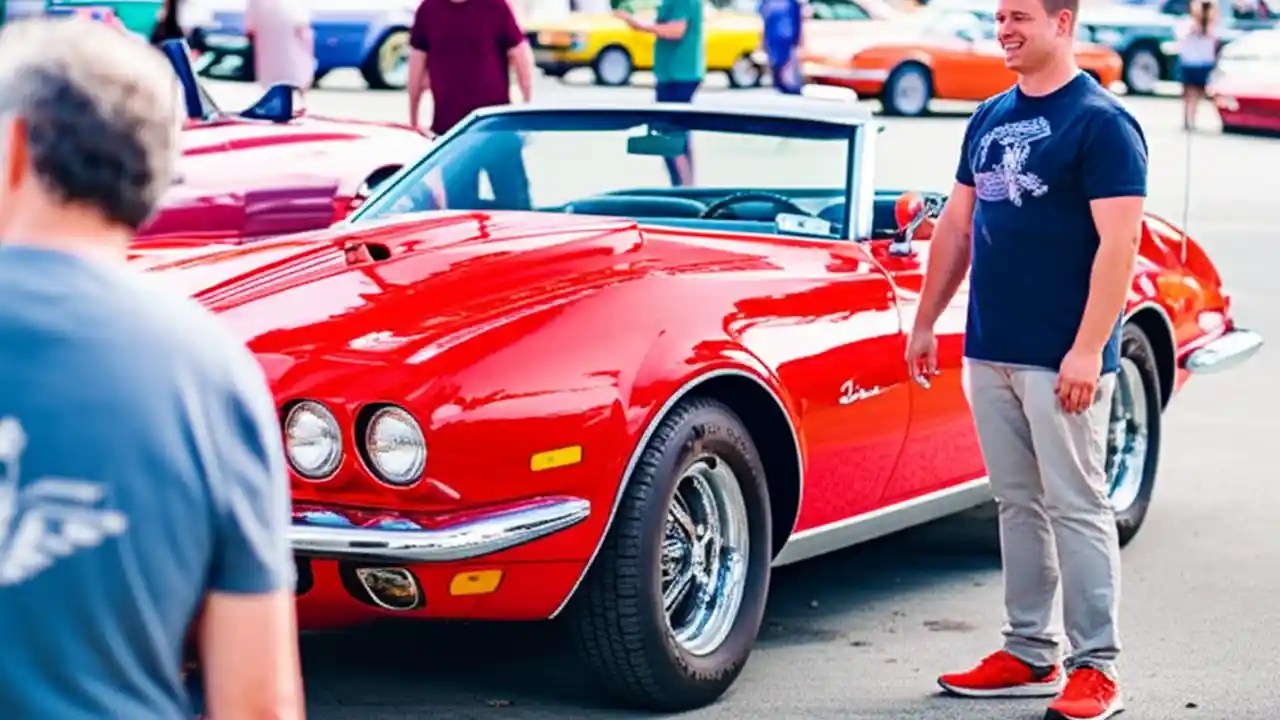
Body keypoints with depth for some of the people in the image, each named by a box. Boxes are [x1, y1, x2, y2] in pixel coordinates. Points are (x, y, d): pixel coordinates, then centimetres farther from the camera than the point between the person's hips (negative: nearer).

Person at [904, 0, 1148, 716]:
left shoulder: (1102, 121, -9)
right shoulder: (990, 119, 13)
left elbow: (1119, 242, -16)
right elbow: (957, 226, 19)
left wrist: (1089, 349, -21)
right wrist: (925, 321, 17)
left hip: (1062, 359, -7)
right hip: (990, 352, 7)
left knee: (1077, 507, -3)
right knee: (1018, 504, 12)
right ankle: (1030, 655, 19)